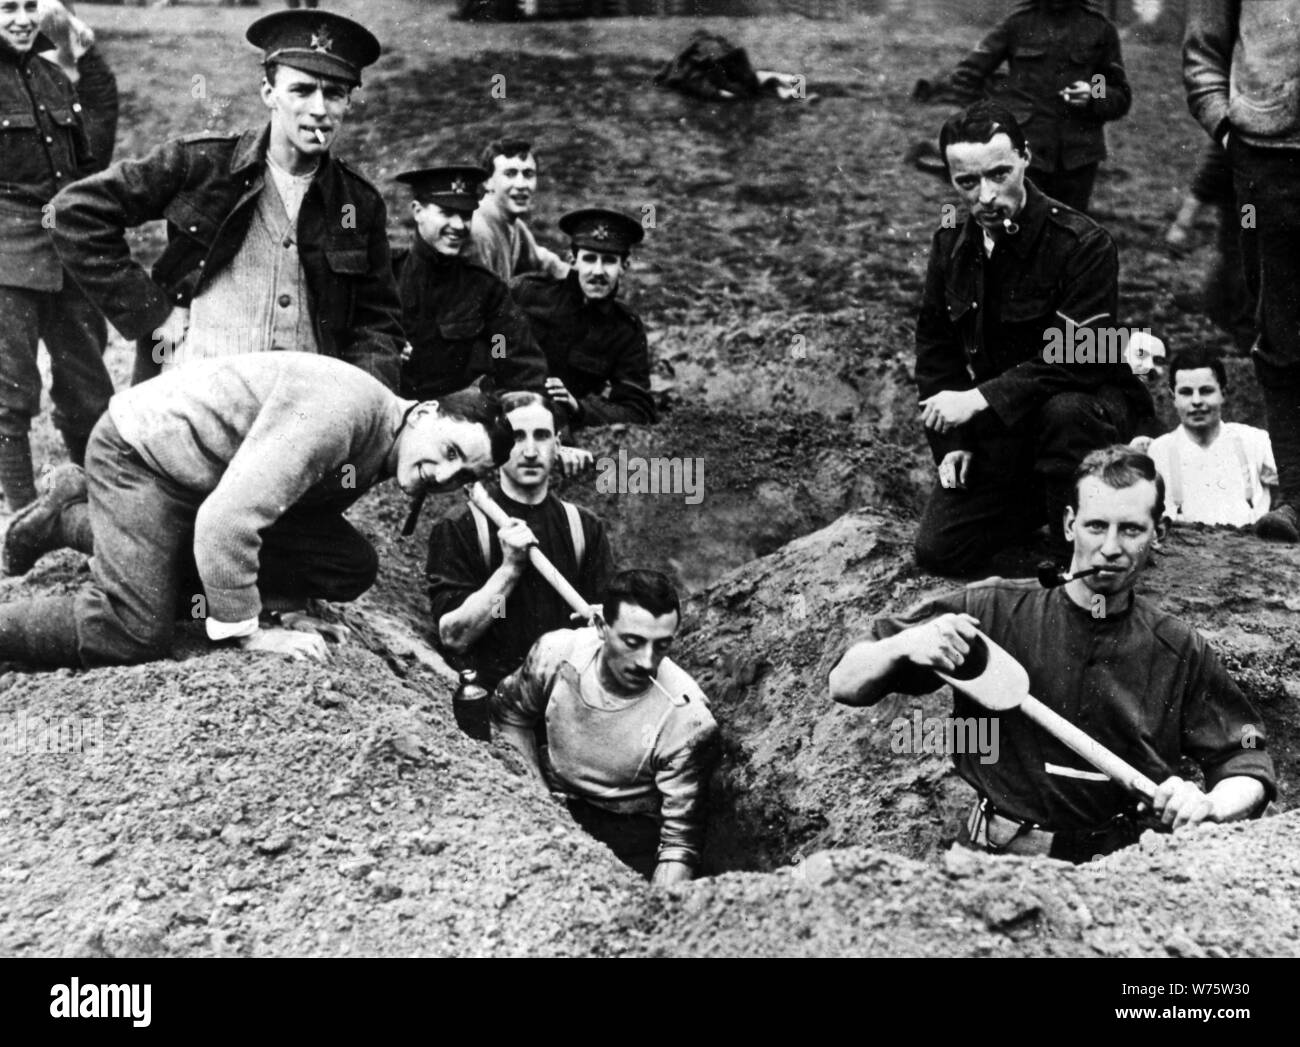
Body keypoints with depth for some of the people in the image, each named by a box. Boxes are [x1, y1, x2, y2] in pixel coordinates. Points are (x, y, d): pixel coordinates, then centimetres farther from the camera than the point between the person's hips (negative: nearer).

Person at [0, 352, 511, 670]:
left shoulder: (375, 456, 2)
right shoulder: (342, 409, -29)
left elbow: (305, 517, 13)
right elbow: (226, 519, -33)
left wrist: (288, 606, -3)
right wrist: (250, 632, -24)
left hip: (199, 480, 9)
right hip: (139, 449, -9)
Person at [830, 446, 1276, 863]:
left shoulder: (1180, 652, 1)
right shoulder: (991, 610, -4)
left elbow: (1248, 768, 4)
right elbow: (844, 686, -2)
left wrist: (1208, 806, -18)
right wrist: (904, 645, -22)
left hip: (1115, 870, 3)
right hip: (995, 858, -3)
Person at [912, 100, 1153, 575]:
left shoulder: (1083, 243, -19)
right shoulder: (950, 243, 0)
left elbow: (1077, 361, -27)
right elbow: (935, 348, 9)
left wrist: (980, 398, -31)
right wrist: (950, 442, -1)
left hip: (1090, 405, -5)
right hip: (996, 433, 5)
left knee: (1063, 411, -41)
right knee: (936, 550, -7)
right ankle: (1041, 501, 20)